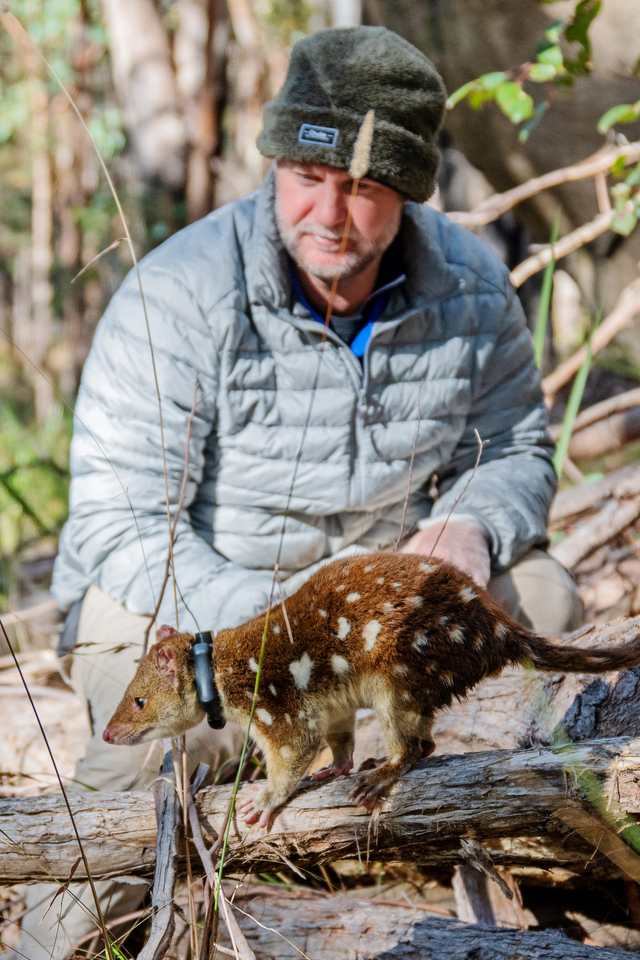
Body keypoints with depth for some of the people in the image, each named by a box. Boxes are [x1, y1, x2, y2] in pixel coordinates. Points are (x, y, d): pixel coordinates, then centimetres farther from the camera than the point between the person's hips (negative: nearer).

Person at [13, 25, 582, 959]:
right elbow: (120, 523, -22)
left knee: (541, 600, -17)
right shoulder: (183, 293, -21)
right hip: (183, 591, -4)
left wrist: (473, 524, -18)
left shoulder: (471, 286, -7)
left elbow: (517, 451, 7)